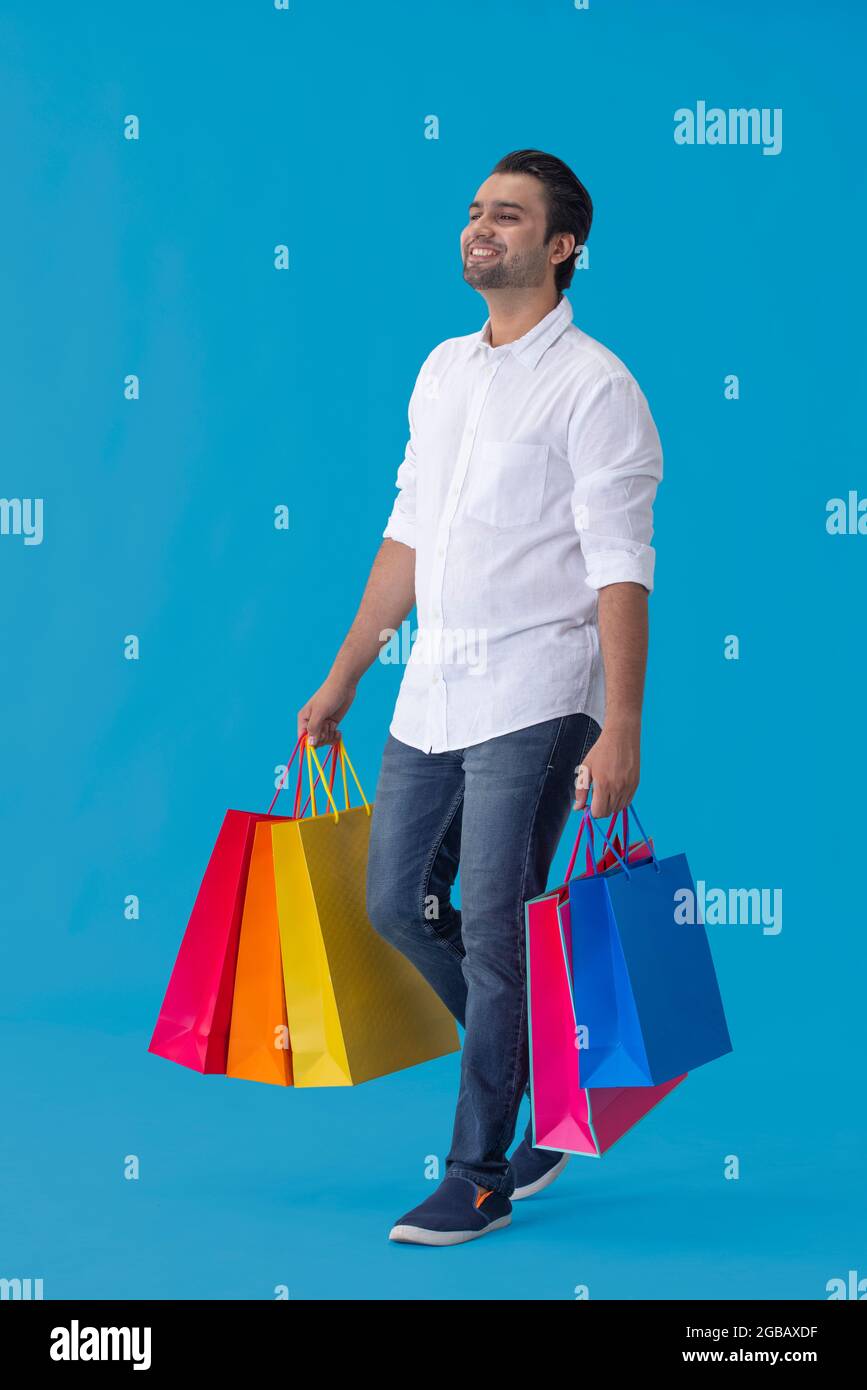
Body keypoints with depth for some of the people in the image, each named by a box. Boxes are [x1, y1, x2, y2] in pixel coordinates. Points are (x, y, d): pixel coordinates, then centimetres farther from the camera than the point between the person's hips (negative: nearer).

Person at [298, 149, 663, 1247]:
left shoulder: (592, 386, -8)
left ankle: (479, 1175, 9)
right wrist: (340, 683, 19)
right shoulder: (443, 370, 13)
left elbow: (621, 570, -13)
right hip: (432, 692, 8)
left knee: (494, 930, -4)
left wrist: (620, 729, -20)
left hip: (533, 699, -7)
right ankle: (544, 1081, 29)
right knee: (396, 902, 11)